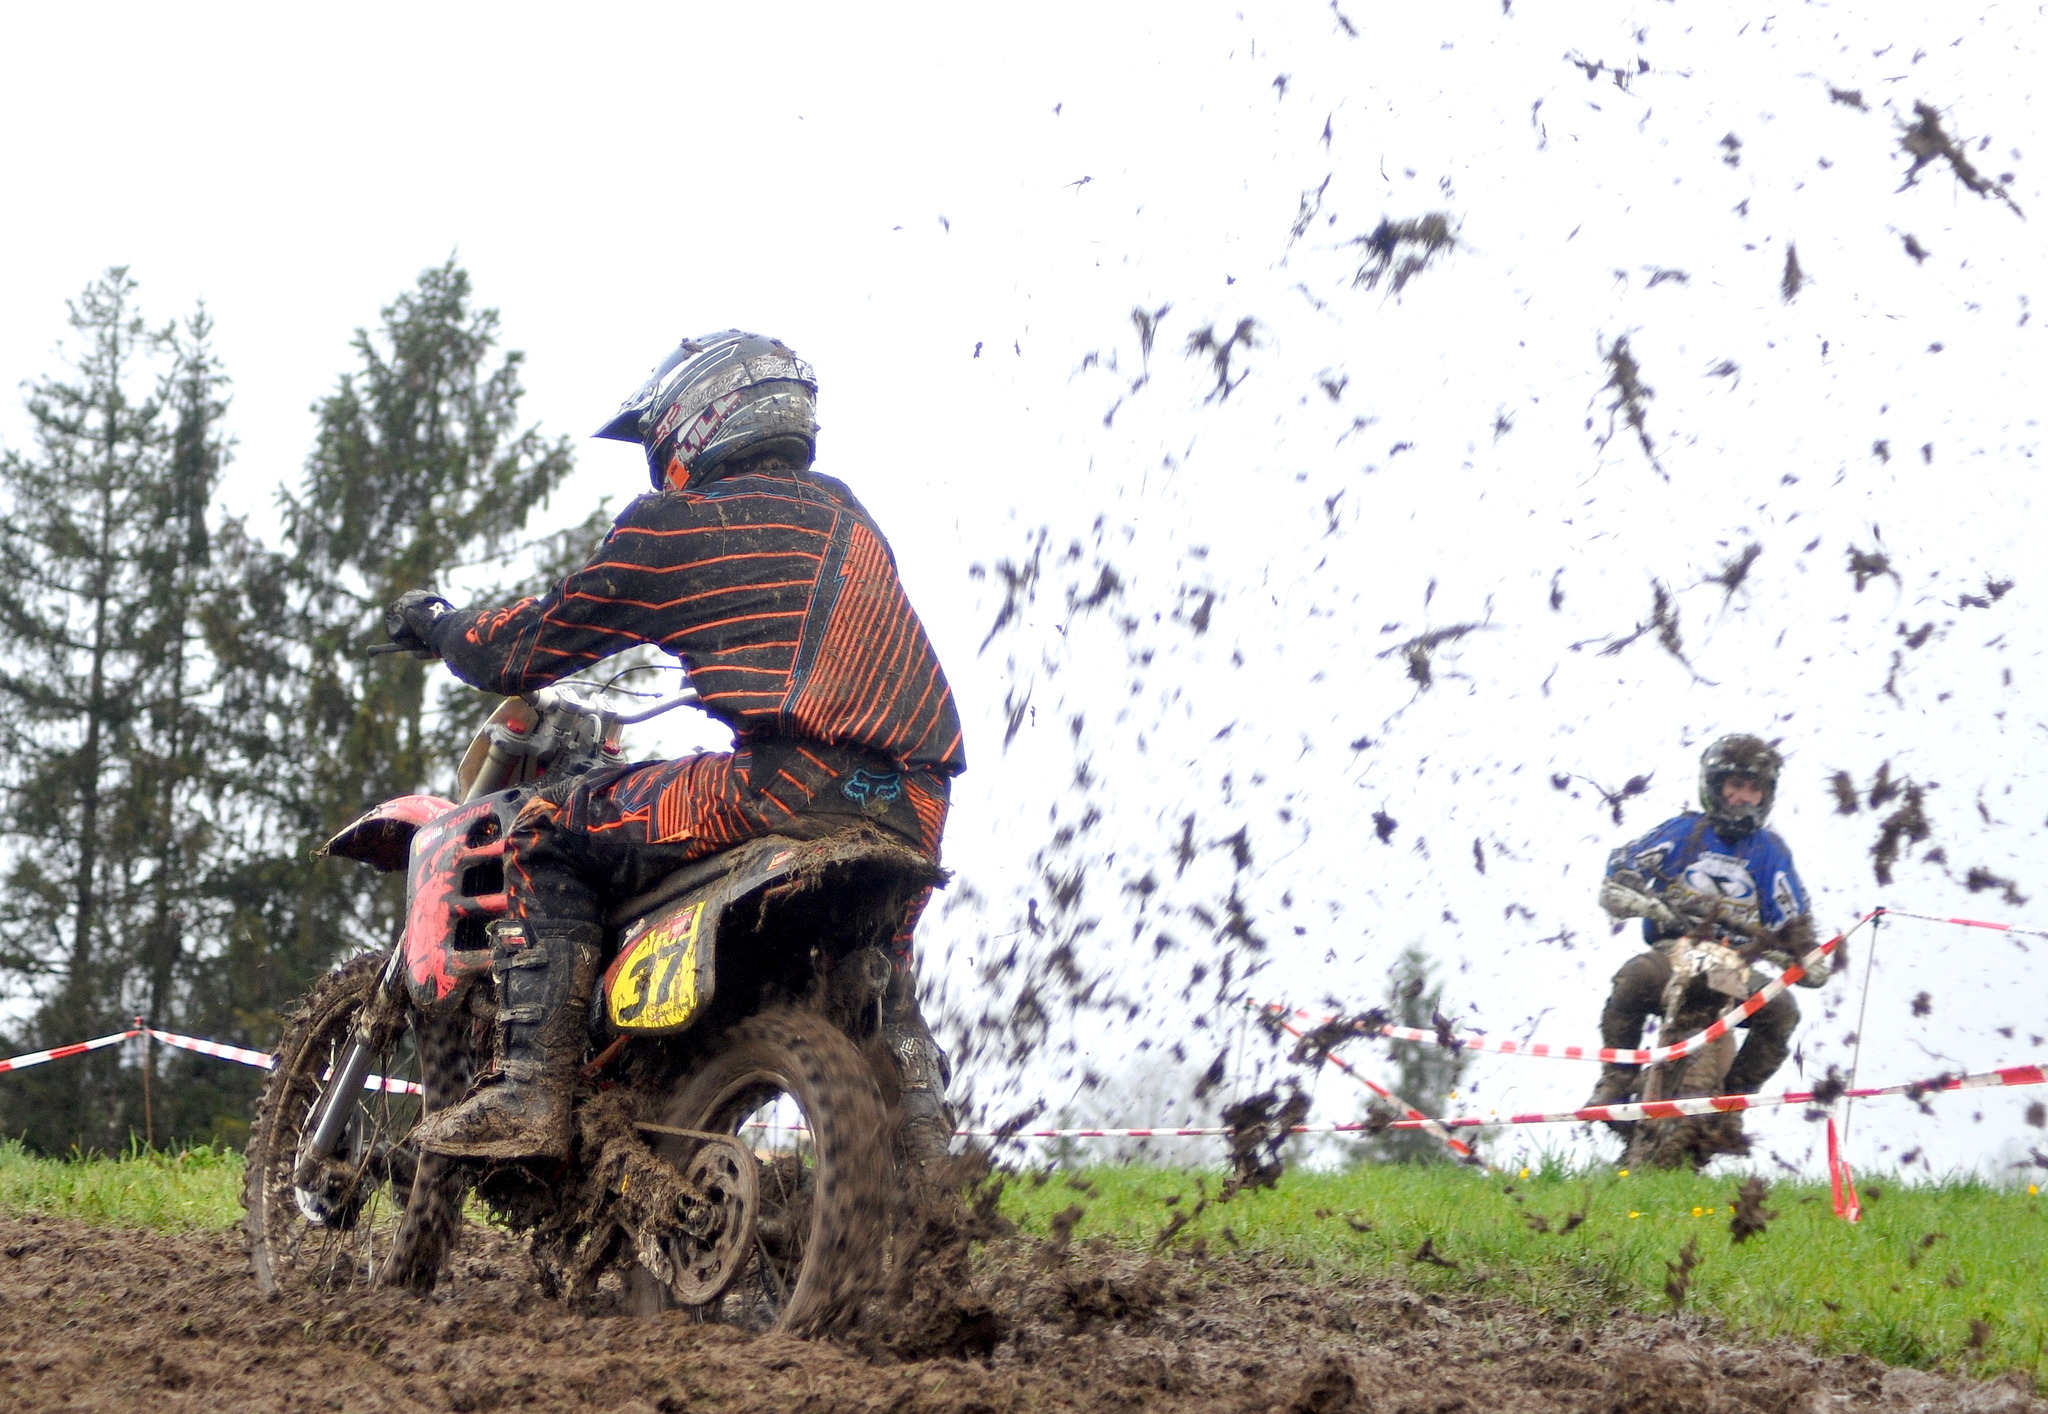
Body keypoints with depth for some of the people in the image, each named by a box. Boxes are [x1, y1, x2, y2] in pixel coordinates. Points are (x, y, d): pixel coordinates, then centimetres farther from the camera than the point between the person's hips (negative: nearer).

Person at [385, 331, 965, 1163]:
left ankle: (529, 1088, -3)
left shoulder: (680, 524, 5)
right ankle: (915, 1094, 28)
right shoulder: (847, 518, 25)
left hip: (789, 787, -7)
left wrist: (437, 626, 31)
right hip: (915, 811, 7)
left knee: (548, 835, 5)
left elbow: (533, 648, 12)